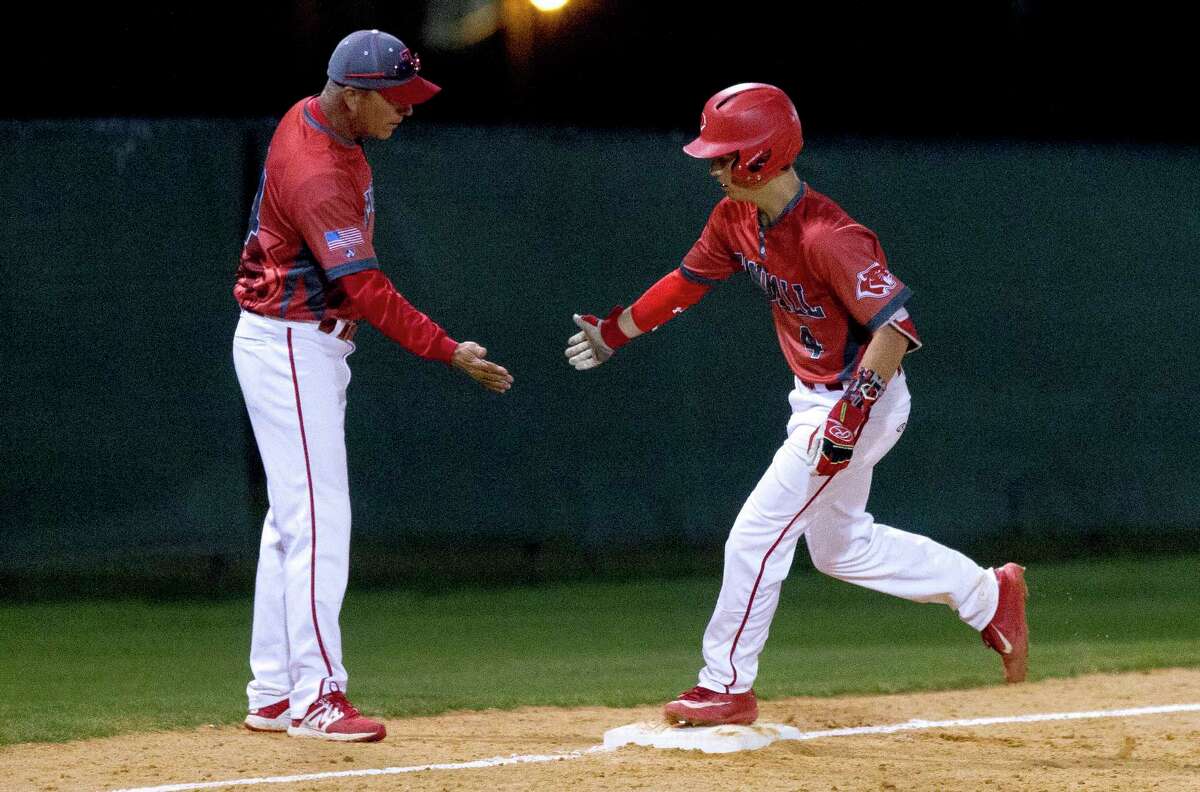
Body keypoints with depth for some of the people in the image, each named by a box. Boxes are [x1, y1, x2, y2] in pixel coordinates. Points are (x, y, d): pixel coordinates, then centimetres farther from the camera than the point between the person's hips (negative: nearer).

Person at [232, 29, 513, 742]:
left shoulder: (312, 119, 5)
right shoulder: (317, 174, -26)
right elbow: (368, 291, -29)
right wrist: (450, 353, -29)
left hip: (313, 347, 10)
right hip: (290, 349, -10)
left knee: (293, 520, 11)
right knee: (319, 519, -12)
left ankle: (273, 697, 14)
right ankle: (317, 697, -13)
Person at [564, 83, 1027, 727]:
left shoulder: (824, 236, -29)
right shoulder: (736, 219, -2)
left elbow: (895, 323, -32)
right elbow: (689, 279, 15)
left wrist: (852, 411, -36)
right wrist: (614, 331, 19)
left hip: (862, 401, -10)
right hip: (815, 400, 10)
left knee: (756, 536, -6)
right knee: (840, 547, 21)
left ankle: (727, 685, 6)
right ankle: (987, 595, 29)